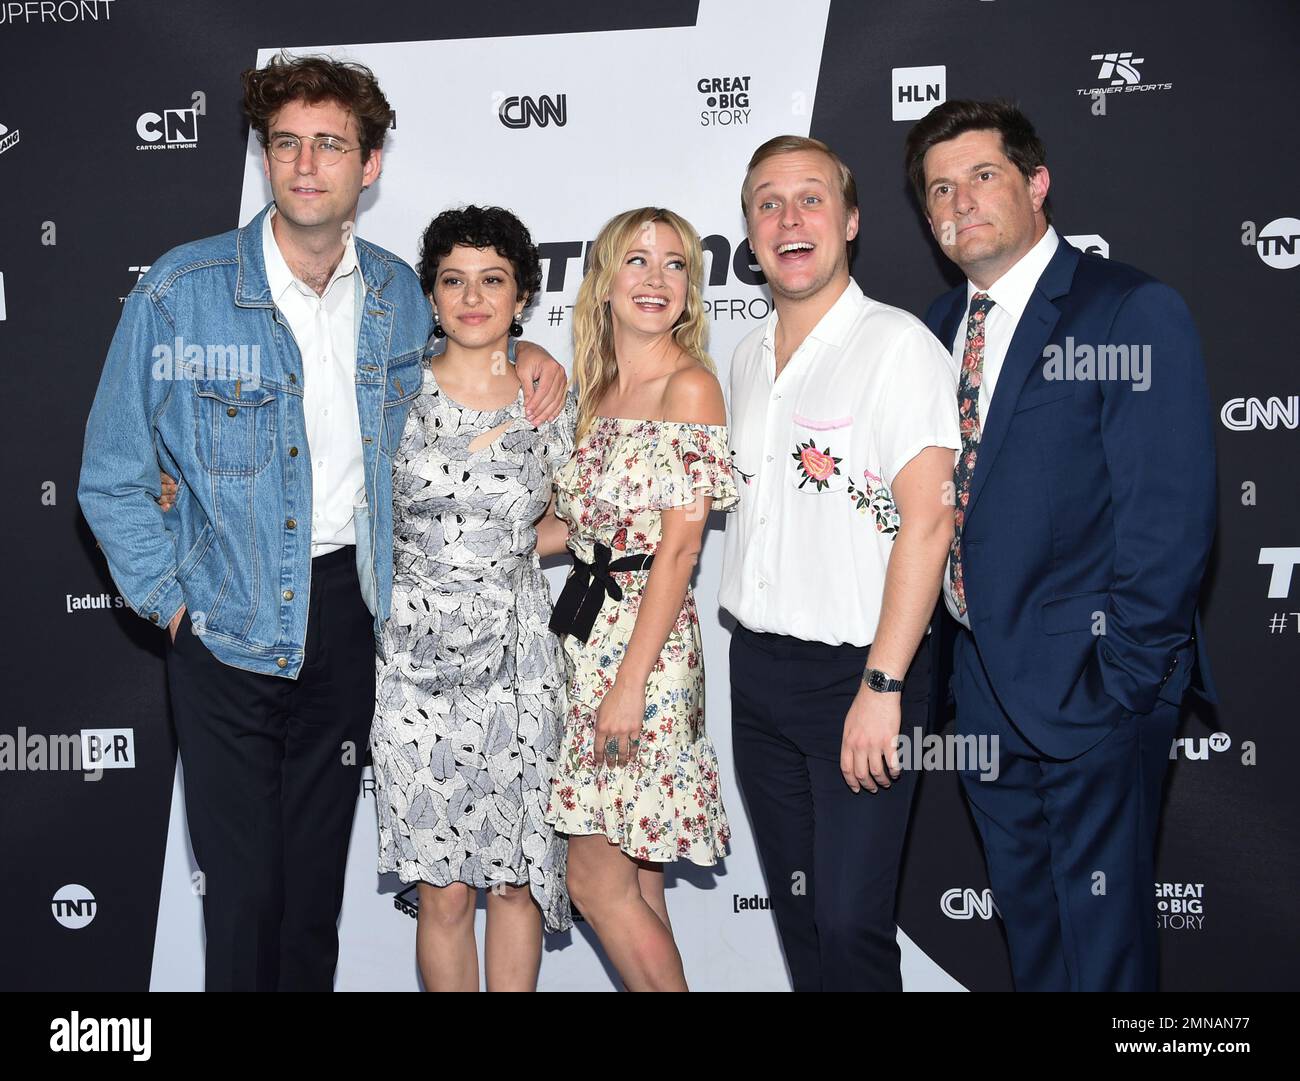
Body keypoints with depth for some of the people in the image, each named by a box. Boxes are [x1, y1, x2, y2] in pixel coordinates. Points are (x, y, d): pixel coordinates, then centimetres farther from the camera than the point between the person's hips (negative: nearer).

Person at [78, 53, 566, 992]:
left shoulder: (399, 294, 1)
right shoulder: (182, 291, -10)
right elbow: (113, 476, -4)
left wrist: (527, 364, 3)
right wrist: (172, 600, -8)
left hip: (347, 606, 3)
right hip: (229, 624, -3)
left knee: (318, 868, 17)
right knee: (244, 881, 4)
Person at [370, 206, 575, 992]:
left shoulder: (551, 405, 5)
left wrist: (501, 551, 5)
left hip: (520, 662, 1)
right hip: (421, 663, -1)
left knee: (516, 881, 8)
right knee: (446, 889, 3)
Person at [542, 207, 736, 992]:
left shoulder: (690, 385, -9)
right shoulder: (598, 390, 14)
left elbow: (679, 546, -14)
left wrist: (630, 681, -18)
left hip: (648, 640, -7)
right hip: (589, 628, 7)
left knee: (598, 879, -3)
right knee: (633, 883, 12)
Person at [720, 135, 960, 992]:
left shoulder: (897, 345, -10)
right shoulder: (749, 357, 12)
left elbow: (926, 522, -17)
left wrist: (881, 687, -21)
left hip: (858, 671, -7)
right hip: (758, 665, 7)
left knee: (849, 922, -3)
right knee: (797, 911, 16)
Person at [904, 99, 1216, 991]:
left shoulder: (1133, 311, -11)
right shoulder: (941, 328, 11)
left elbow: (1172, 514, -16)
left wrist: (1125, 674, -17)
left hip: (1090, 683, -6)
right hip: (987, 684, 7)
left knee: (1104, 932, 6)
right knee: (1025, 913, 20)